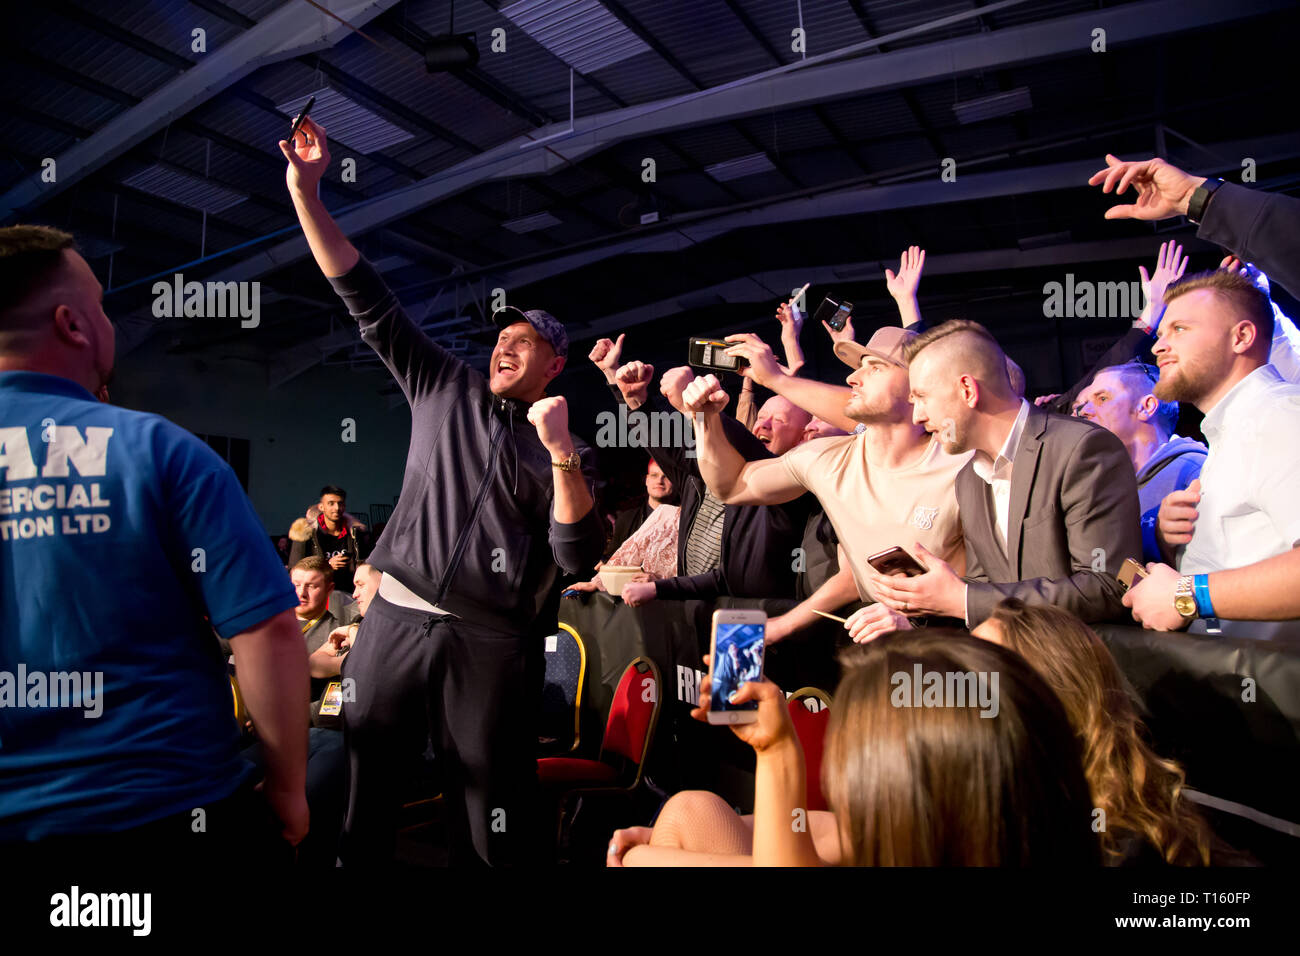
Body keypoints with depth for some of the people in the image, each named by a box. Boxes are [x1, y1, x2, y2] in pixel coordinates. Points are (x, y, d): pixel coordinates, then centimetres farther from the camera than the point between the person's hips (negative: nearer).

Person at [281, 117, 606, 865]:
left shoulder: (569, 457, 7)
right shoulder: (445, 388, 12)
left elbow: (579, 558, -6)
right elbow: (368, 300, 8)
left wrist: (561, 452, -15)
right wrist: (306, 192, 3)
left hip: (494, 643, -1)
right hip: (396, 617, 2)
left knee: (493, 819, 4)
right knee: (360, 793, 3)